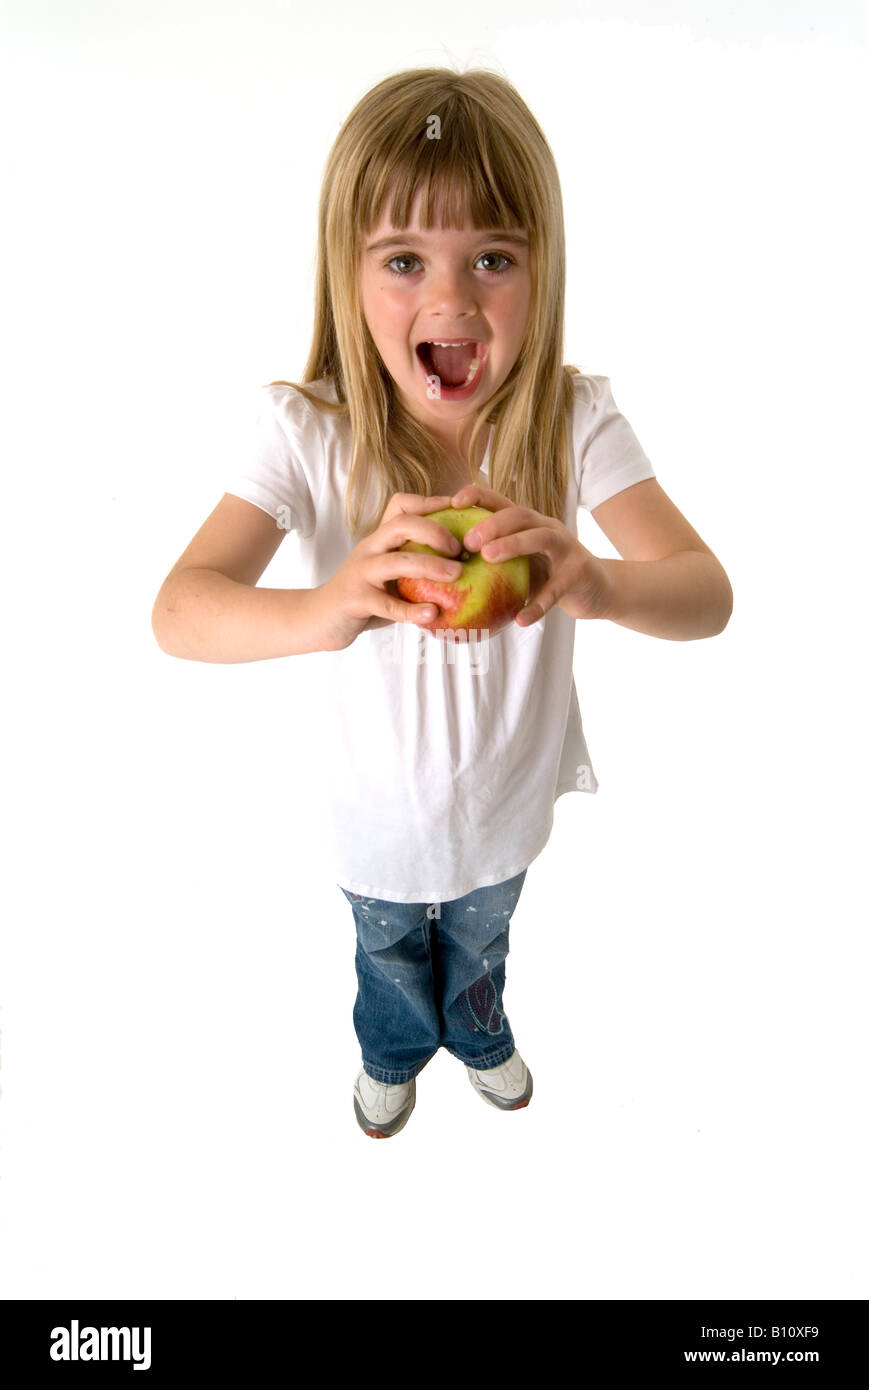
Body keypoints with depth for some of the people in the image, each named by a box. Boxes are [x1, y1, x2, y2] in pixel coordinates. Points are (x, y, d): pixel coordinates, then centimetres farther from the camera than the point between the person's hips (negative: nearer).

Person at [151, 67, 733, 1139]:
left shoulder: (574, 421, -23)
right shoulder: (309, 431, -27)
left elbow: (707, 593, -30)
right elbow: (178, 610, -35)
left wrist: (603, 584, -54)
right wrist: (321, 610, -57)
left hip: (507, 804, 2)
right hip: (379, 817, -1)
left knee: (480, 946, 34)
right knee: (389, 954, 31)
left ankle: (478, 1035, 72)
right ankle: (392, 1053, 69)